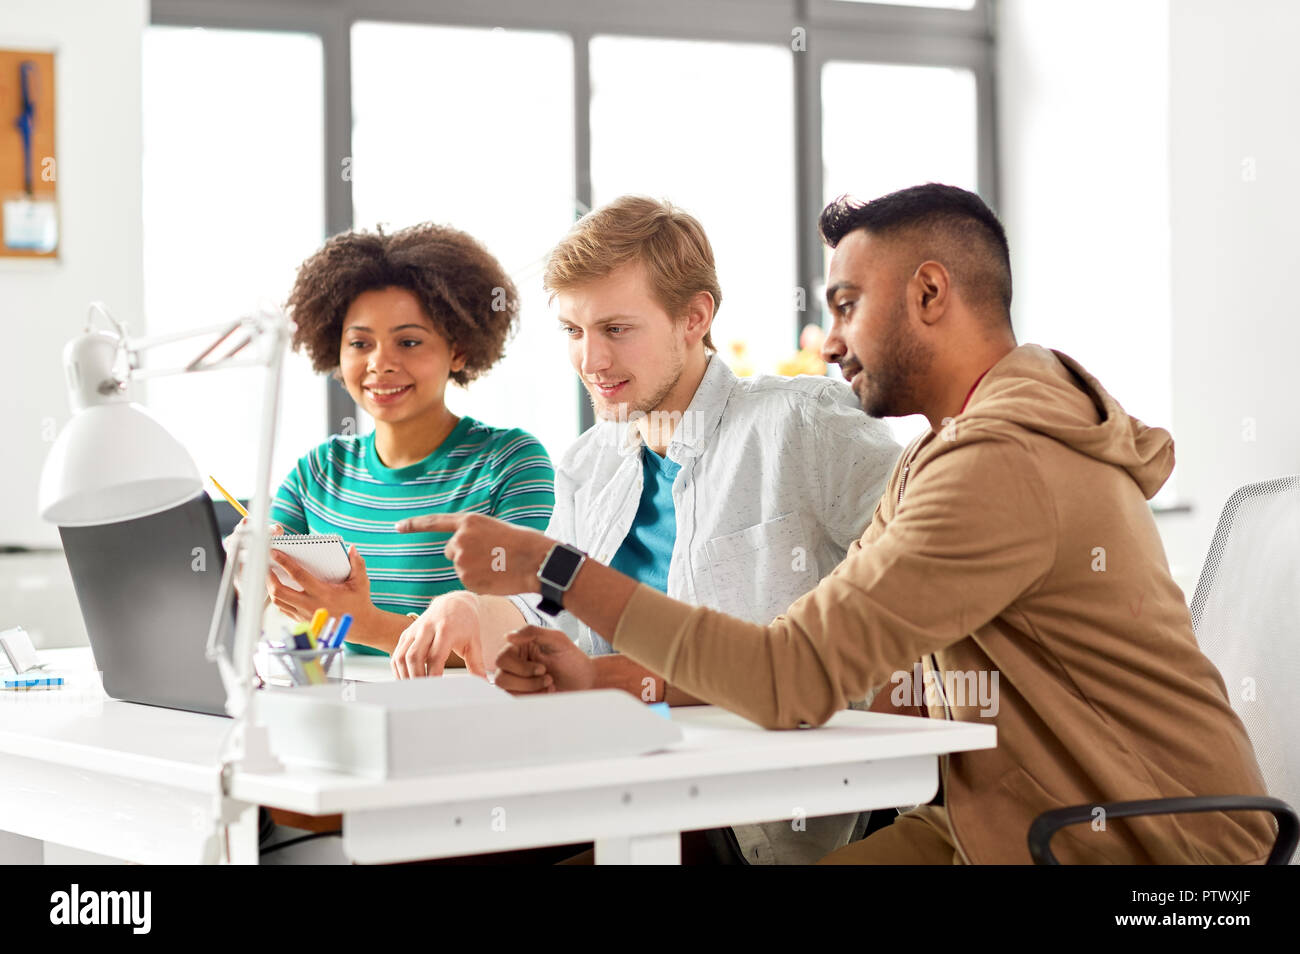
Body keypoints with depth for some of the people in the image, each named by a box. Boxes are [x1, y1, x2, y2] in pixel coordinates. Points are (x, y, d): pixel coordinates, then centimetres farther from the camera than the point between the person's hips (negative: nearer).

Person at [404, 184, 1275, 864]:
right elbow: (833, 664, 8)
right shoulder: (951, 449, 13)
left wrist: (554, 568, -21)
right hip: (1013, 820, 9)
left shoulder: (1002, 469, -22)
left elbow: (796, 678, -25)